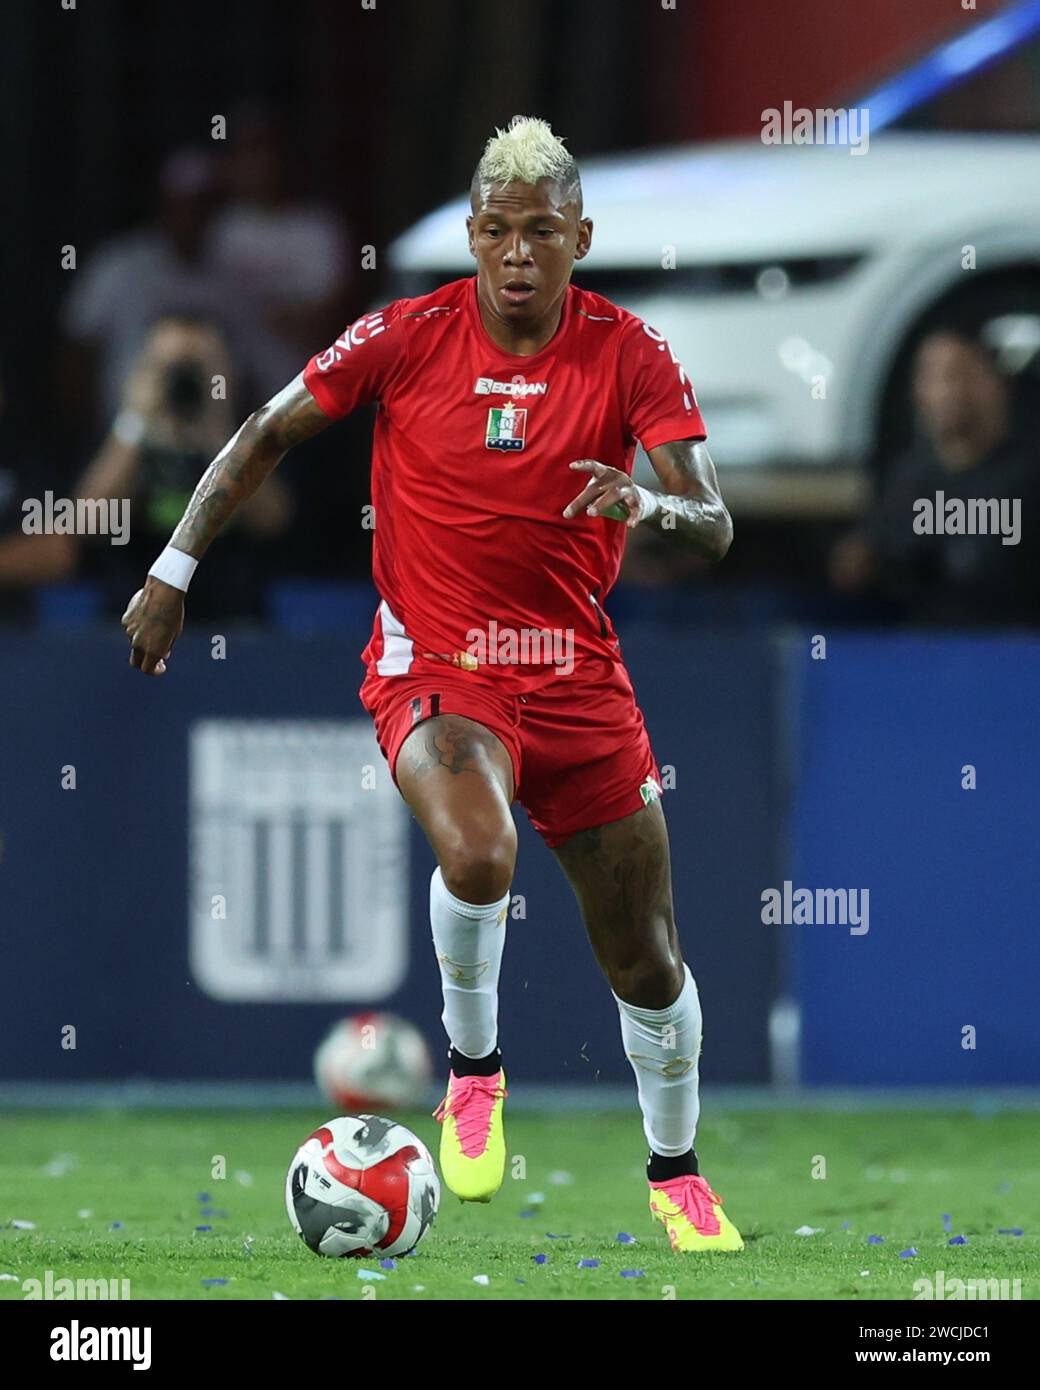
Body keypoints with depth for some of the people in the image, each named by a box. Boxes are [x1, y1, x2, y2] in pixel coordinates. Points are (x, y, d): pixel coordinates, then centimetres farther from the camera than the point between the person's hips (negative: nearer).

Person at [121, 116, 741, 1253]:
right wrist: (174, 569, 0)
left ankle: (675, 1172, 32)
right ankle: (473, 1069, -7)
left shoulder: (629, 356, -6)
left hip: (576, 673, 2)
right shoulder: (407, 337, -7)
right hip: (434, 661, -2)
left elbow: (713, 525, -12)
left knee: (647, 961, 7)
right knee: (476, 855, -34)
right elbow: (265, 438, 4)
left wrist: (650, 505, -34)